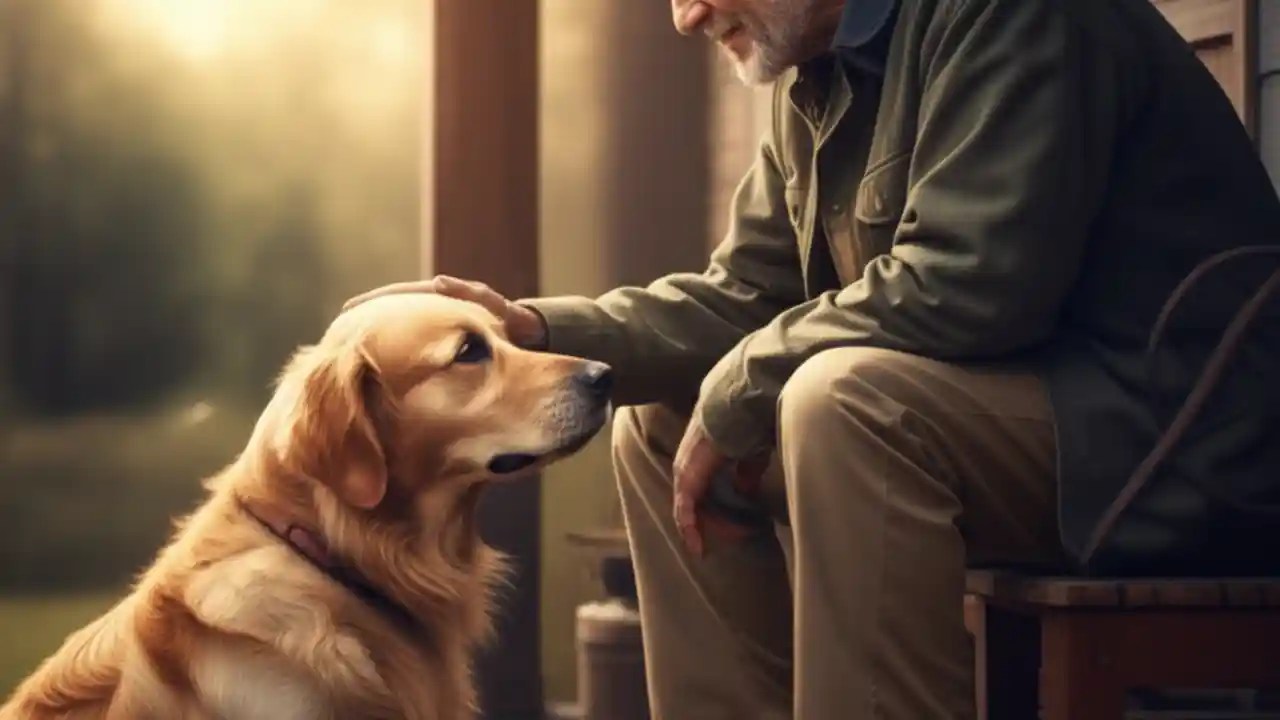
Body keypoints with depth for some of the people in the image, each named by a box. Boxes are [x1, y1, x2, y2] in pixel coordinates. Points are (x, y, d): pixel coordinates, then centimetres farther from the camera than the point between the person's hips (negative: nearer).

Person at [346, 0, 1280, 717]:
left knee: (842, 398, -32)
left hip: (1161, 426, -9)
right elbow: (743, 297, 10)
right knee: (659, 424, 9)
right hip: (999, 407, 10)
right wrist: (534, 330, -4)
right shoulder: (819, 85, 10)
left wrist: (738, 392, -17)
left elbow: (966, 284, -28)